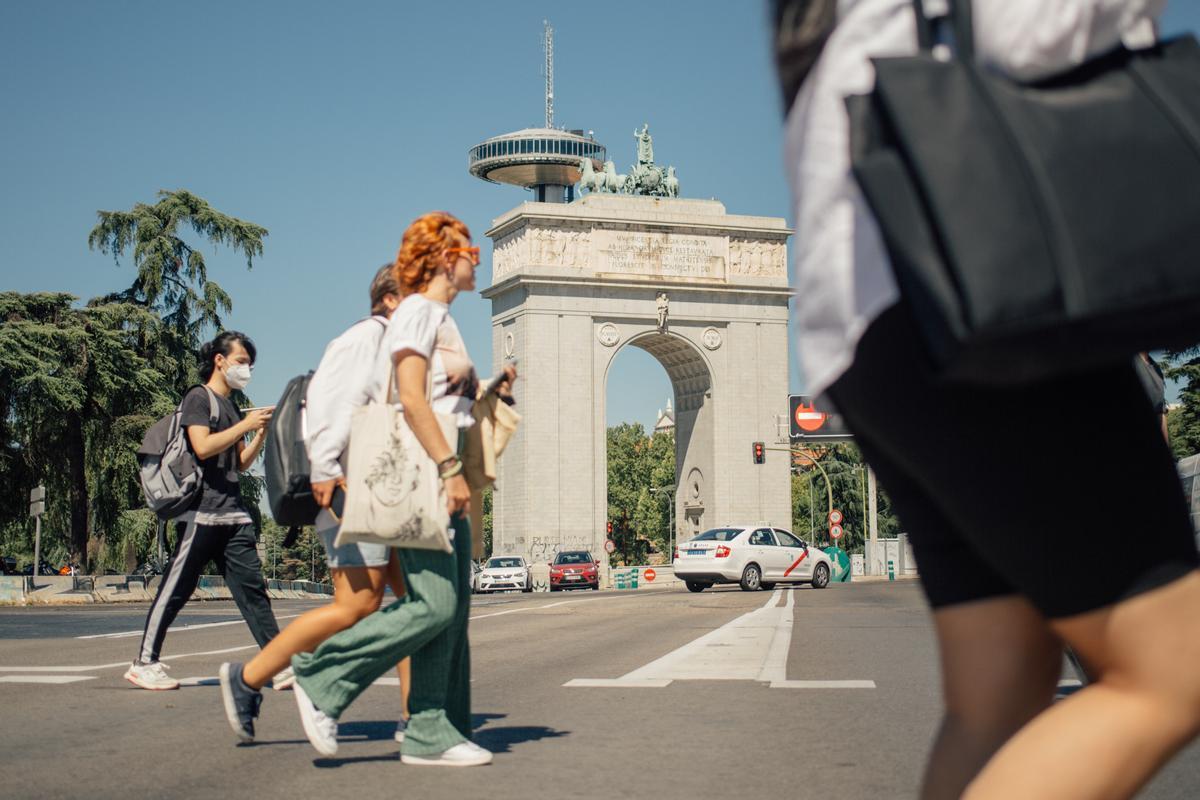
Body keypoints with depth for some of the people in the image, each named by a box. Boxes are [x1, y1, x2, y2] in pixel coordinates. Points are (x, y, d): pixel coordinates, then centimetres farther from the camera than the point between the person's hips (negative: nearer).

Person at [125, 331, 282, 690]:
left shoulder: (232, 407, 22)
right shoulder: (198, 397, -2)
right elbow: (202, 446, -16)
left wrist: (261, 434, 7)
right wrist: (245, 425, -11)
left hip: (233, 510, 8)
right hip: (202, 509, -8)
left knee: (252, 587, 1)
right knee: (176, 589, -4)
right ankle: (144, 663, 3)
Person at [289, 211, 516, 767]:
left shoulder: (445, 321, 23)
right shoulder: (418, 310, -6)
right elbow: (411, 398, -18)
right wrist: (450, 467, -22)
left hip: (445, 477, 10)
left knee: (452, 609, 4)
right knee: (433, 604, -15)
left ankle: (432, 733, 4)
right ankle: (323, 678, -5)